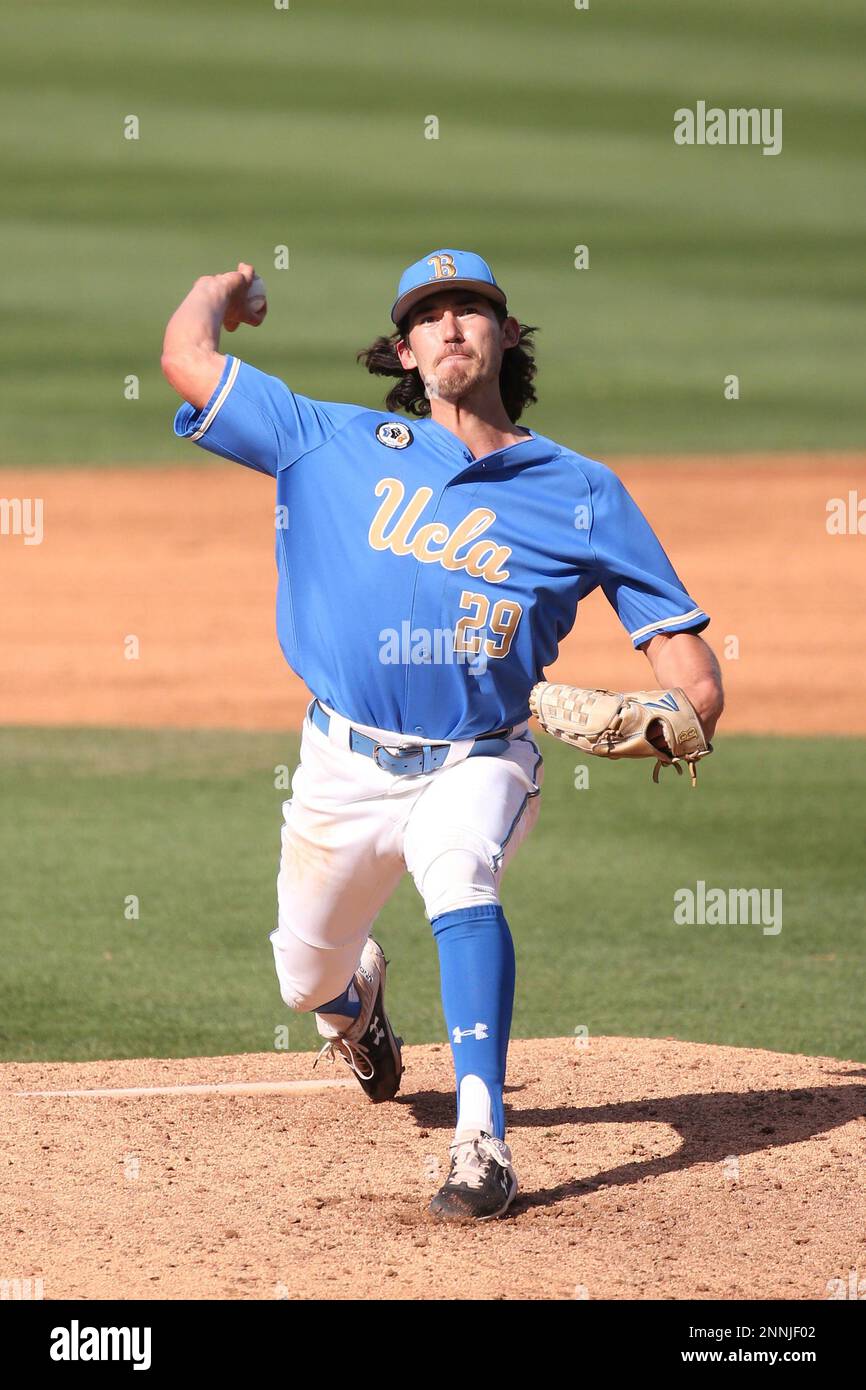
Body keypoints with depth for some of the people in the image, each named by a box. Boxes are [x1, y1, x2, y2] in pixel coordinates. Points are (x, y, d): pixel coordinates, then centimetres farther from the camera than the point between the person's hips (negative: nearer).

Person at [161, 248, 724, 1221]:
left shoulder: (582, 495, -1)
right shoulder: (337, 446, 0)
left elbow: (692, 674, -3)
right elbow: (187, 358, -3)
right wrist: (223, 288, 16)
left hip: (476, 764, -2)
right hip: (345, 766, 3)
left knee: (457, 867, -35)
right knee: (307, 983, 14)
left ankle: (481, 1143, -38)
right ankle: (357, 993, 55)